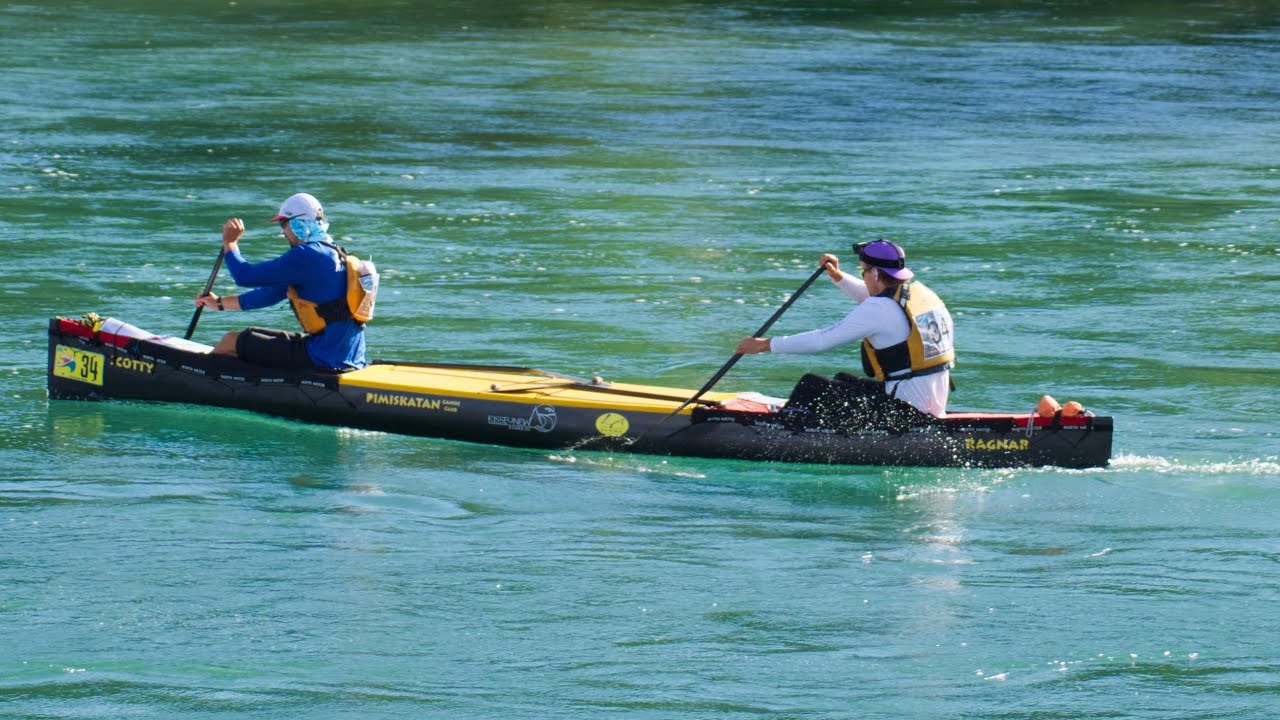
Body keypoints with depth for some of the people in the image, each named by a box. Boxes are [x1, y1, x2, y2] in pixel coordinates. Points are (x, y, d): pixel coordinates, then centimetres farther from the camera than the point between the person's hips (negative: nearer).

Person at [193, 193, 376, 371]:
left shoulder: (305, 257, -17)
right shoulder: (331, 254, 16)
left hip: (322, 361, -10)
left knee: (231, 343, 3)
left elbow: (245, 276, -14)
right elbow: (272, 293, 25)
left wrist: (230, 243, 7)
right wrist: (220, 303, 31)